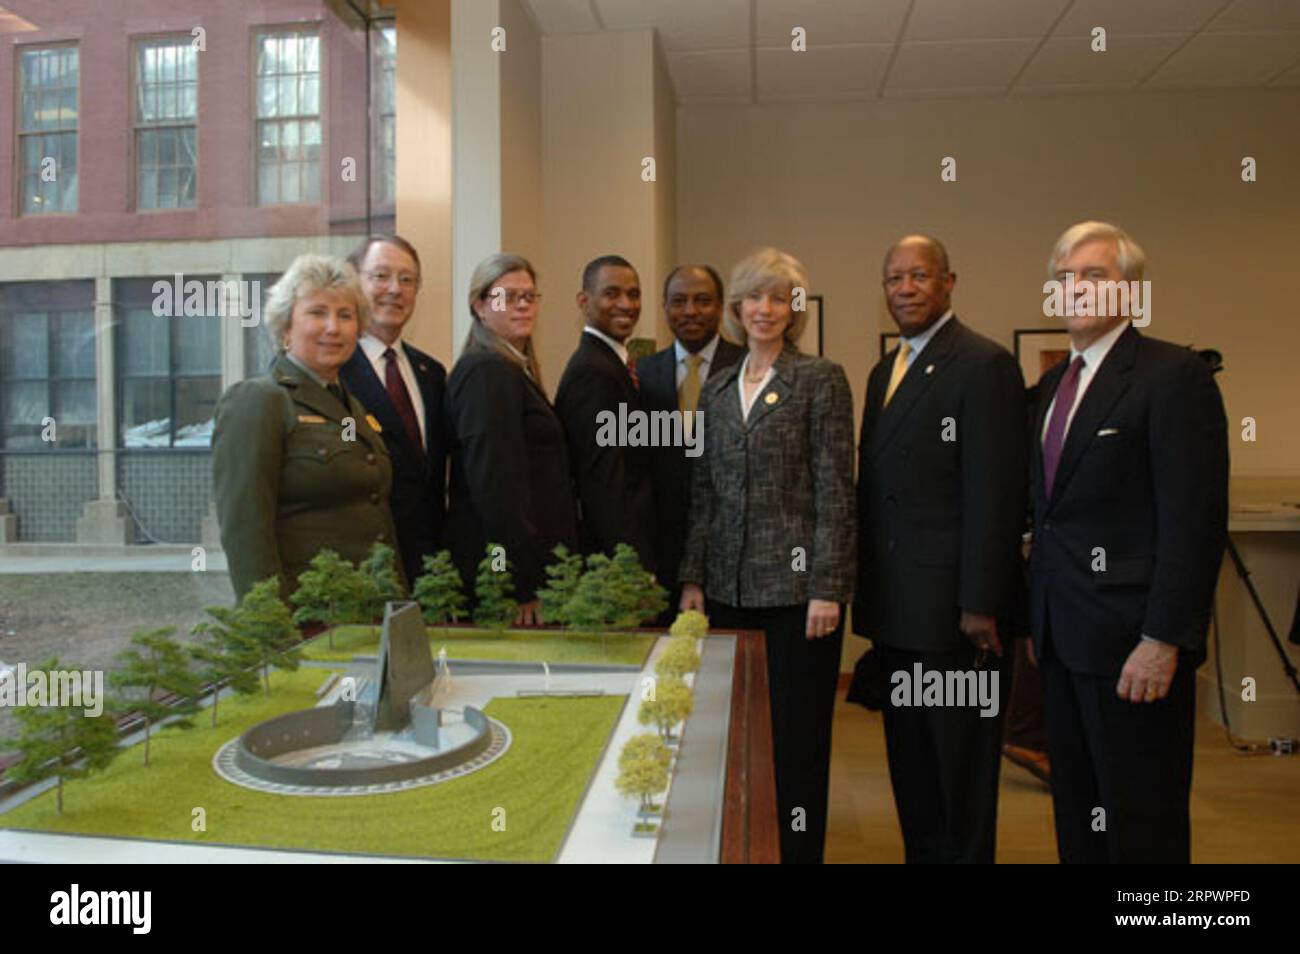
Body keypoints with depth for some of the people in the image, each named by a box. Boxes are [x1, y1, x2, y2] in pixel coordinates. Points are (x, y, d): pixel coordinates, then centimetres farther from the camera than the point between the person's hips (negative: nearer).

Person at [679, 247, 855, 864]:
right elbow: (702, 493, 12)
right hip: (729, 584, 5)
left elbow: (834, 490, -8)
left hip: (795, 581, -4)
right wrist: (693, 578, 7)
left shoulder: (821, 380, -2)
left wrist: (827, 587, -13)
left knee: (797, 731, 4)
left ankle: (799, 849, 20)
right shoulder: (716, 389, 12)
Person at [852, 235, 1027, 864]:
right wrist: (865, 589, 14)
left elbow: (995, 494, -16)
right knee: (910, 759, 18)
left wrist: (981, 604, -19)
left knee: (961, 759, 7)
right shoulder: (885, 371, 15)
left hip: (951, 606, -8)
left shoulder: (983, 364, -11)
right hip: (895, 606, 8)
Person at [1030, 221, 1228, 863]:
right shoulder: (1053, 383, 15)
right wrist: (1038, 619, 14)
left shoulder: (1173, 375, -9)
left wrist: (1163, 640, -19)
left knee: (1141, 828, 3)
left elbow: (1195, 519, -16)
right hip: (1062, 634, 8)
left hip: (1131, 640, -8)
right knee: (1077, 814, 17)